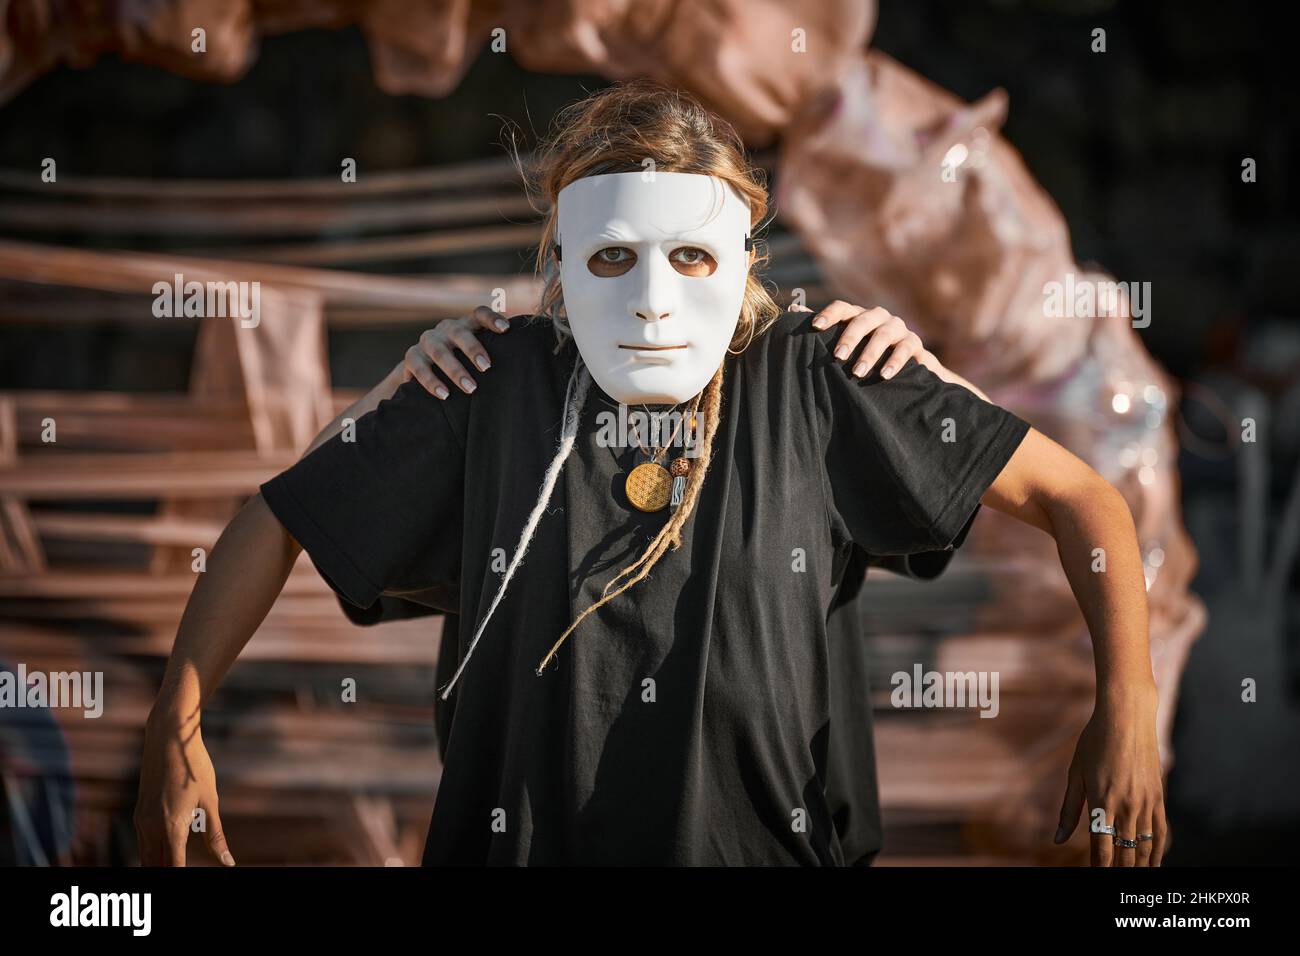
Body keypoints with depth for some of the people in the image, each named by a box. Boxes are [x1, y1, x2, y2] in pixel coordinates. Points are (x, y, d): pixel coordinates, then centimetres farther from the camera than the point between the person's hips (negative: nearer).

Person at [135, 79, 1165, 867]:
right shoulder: (493, 391, -2)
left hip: (762, 840, 0)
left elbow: (1079, 495, -1)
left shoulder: (815, 385, -4)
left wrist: (1127, 705, -13)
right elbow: (281, 521, 7)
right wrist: (177, 726, 0)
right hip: (518, 837, 1)